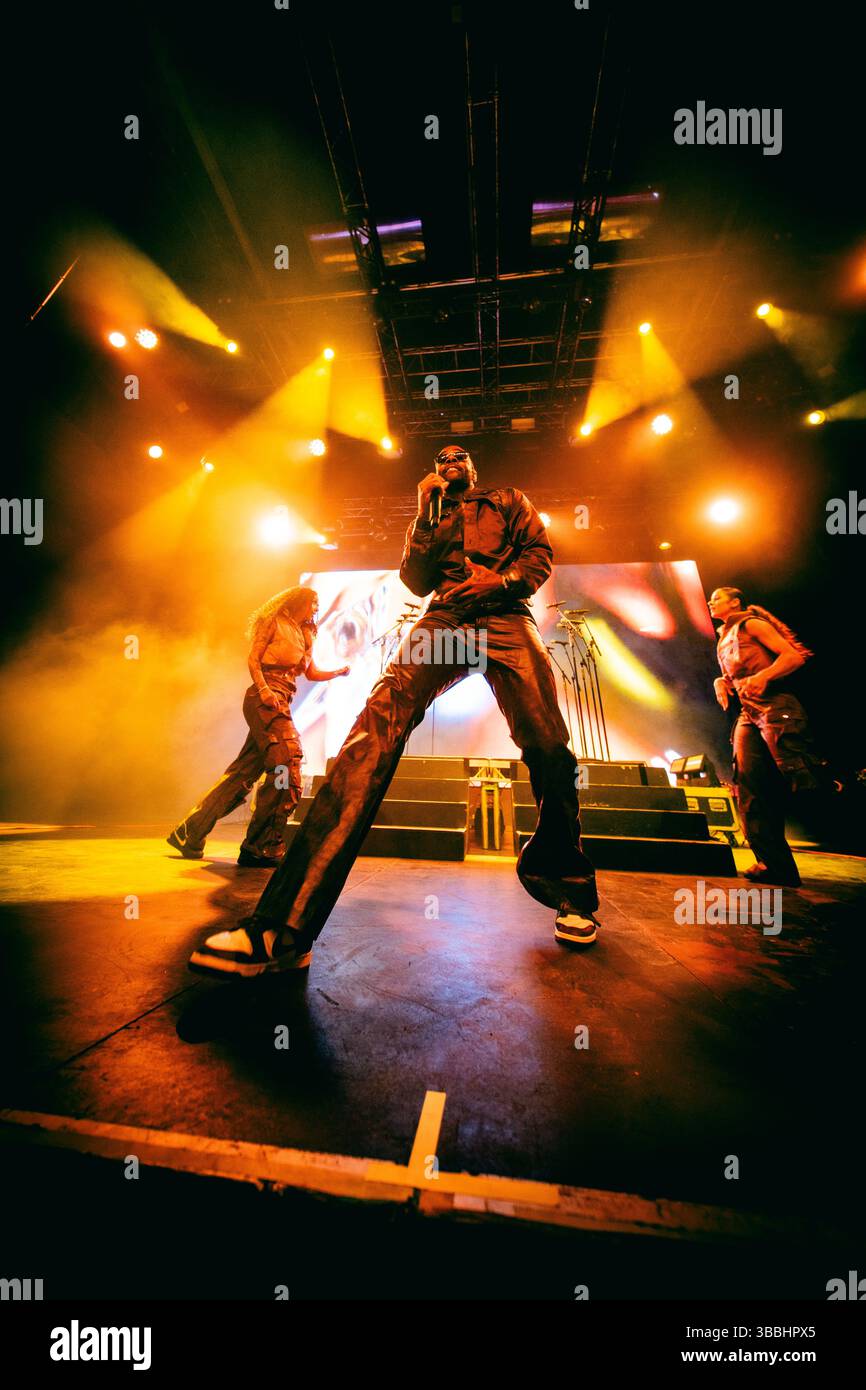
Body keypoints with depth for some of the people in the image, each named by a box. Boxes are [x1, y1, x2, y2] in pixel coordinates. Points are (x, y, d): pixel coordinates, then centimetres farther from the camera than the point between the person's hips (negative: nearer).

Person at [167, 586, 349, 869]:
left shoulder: (303, 635, 26)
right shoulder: (275, 622, 5)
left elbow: (311, 673, 25)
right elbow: (253, 659, -4)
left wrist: (339, 671, 14)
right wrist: (264, 689, -18)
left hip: (281, 702, 8)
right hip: (265, 698, -8)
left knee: (245, 770, 7)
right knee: (286, 765, -15)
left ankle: (190, 833, 19)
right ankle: (261, 848, -9)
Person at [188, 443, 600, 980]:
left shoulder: (511, 502, 32)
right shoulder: (433, 520, 34)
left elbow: (541, 555, 18)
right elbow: (416, 581, 18)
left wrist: (502, 579, -2)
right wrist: (426, 513, 12)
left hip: (506, 618, 1)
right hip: (444, 619, 0)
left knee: (548, 747, -19)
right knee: (381, 716, -27)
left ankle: (570, 894, 6)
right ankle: (285, 926, -34)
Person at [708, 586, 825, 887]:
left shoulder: (751, 624, 1)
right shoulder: (723, 641, 23)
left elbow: (794, 656, -7)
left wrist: (762, 677, -23)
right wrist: (721, 682, 5)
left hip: (775, 707, -7)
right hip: (748, 714, 7)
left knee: (798, 779, -7)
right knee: (750, 788, -3)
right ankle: (774, 863, 1)